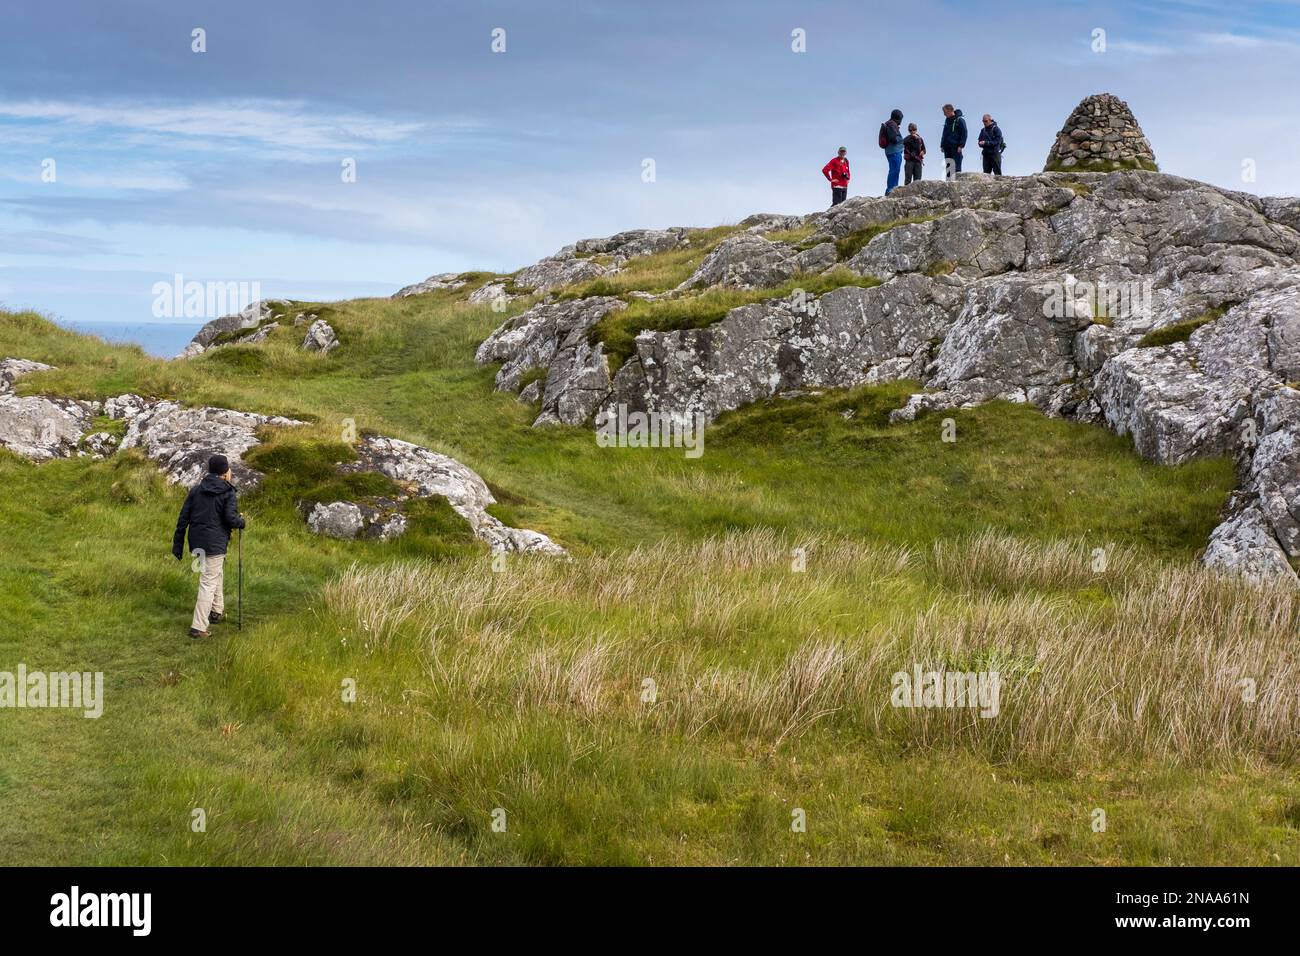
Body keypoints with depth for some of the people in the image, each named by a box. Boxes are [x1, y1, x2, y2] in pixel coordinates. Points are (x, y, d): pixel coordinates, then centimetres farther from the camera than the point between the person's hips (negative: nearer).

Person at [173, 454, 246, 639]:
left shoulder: (196, 490, 9)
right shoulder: (229, 493, -7)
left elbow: (183, 518, 6)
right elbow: (231, 518, -19)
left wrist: (178, 545, 10)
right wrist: (241, 521, 5)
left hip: (197, 542, 6)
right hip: (215, 544, -6)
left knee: (216, 573, 29)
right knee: (208, 583, -4)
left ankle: (217, 611, 40)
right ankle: (198, 627, -8)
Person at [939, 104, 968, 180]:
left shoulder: (959, 120, -7)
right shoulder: (947, 120, 15)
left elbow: (964, 134, -9)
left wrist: (961, 145, -15)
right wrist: (942, 145, 15)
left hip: (956, 147, -7)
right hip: (947, 147, 7)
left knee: (956, 167, -9)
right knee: (947, 166, 5)